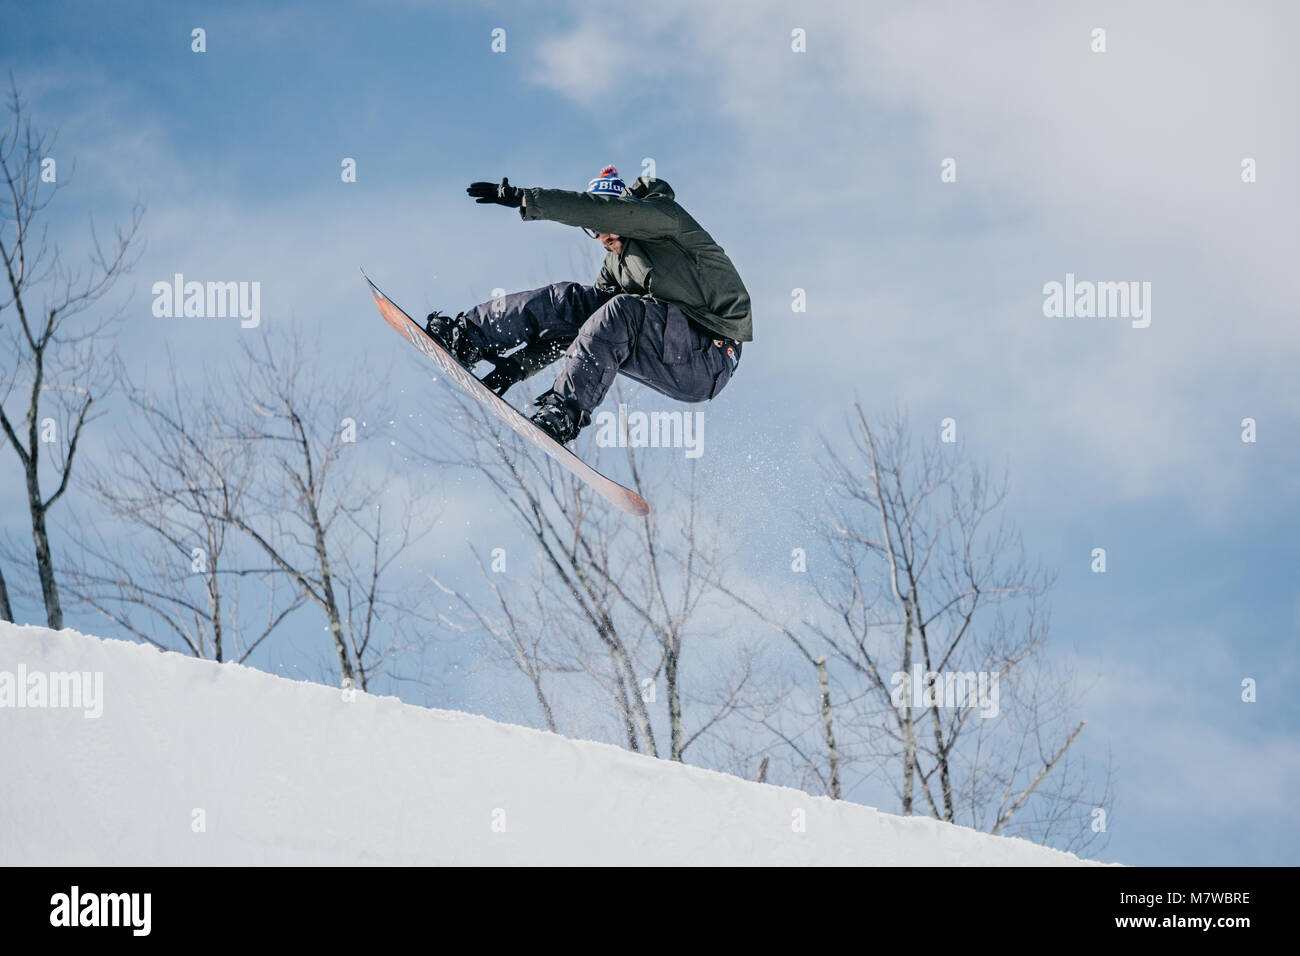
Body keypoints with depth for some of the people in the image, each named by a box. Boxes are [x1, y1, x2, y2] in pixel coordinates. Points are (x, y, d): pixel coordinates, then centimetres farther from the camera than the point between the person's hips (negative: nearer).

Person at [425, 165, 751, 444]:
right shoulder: (616, 266, 20)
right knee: (568, 302, -4)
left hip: (711, 358, -8)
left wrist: (525, 199, -21)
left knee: (622, 311, -32)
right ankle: (467, 336, -5)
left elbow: (599, 210, -20)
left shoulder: (663, 212, -3)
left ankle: (565, 415, -34)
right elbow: (569, 329, 17)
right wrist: (518, 365, 6)